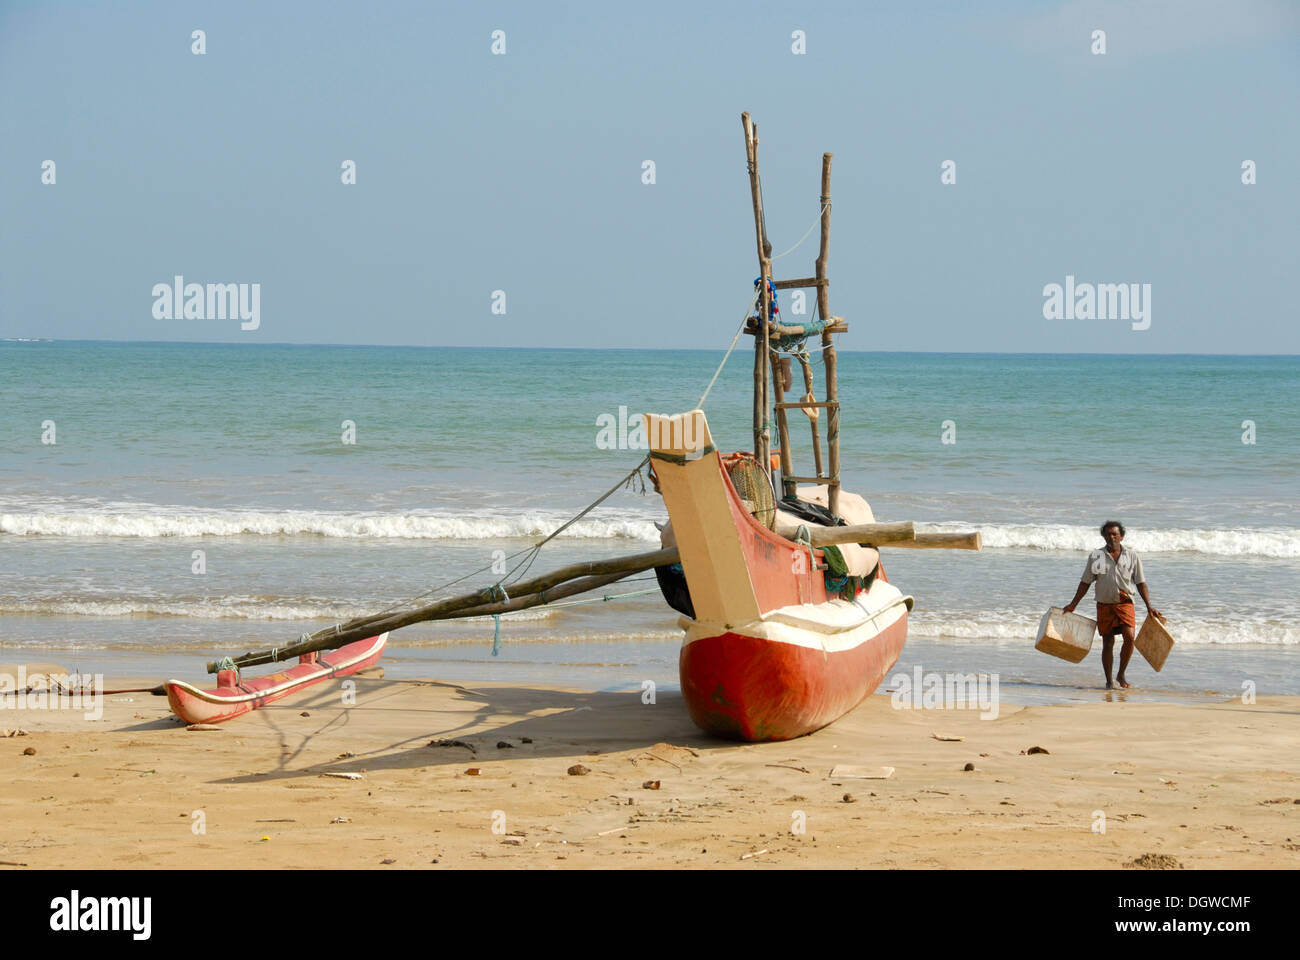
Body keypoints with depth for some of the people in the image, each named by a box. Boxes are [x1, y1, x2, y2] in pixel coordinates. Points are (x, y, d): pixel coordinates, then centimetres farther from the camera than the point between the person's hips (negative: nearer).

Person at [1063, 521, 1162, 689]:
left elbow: (1140, 583, 8)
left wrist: (1149, 606, 3)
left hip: (1125, 603, 0)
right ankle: (1109, 680, 13)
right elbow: (1085, 582, 9)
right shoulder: (1095, 556, 4)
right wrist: (1073, 604, 5)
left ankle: (1121, 674, -2)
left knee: (1129, 636, -19)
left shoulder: (1132, 555, 4)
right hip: (1104, 604, 1)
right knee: (1107, 643, 2)